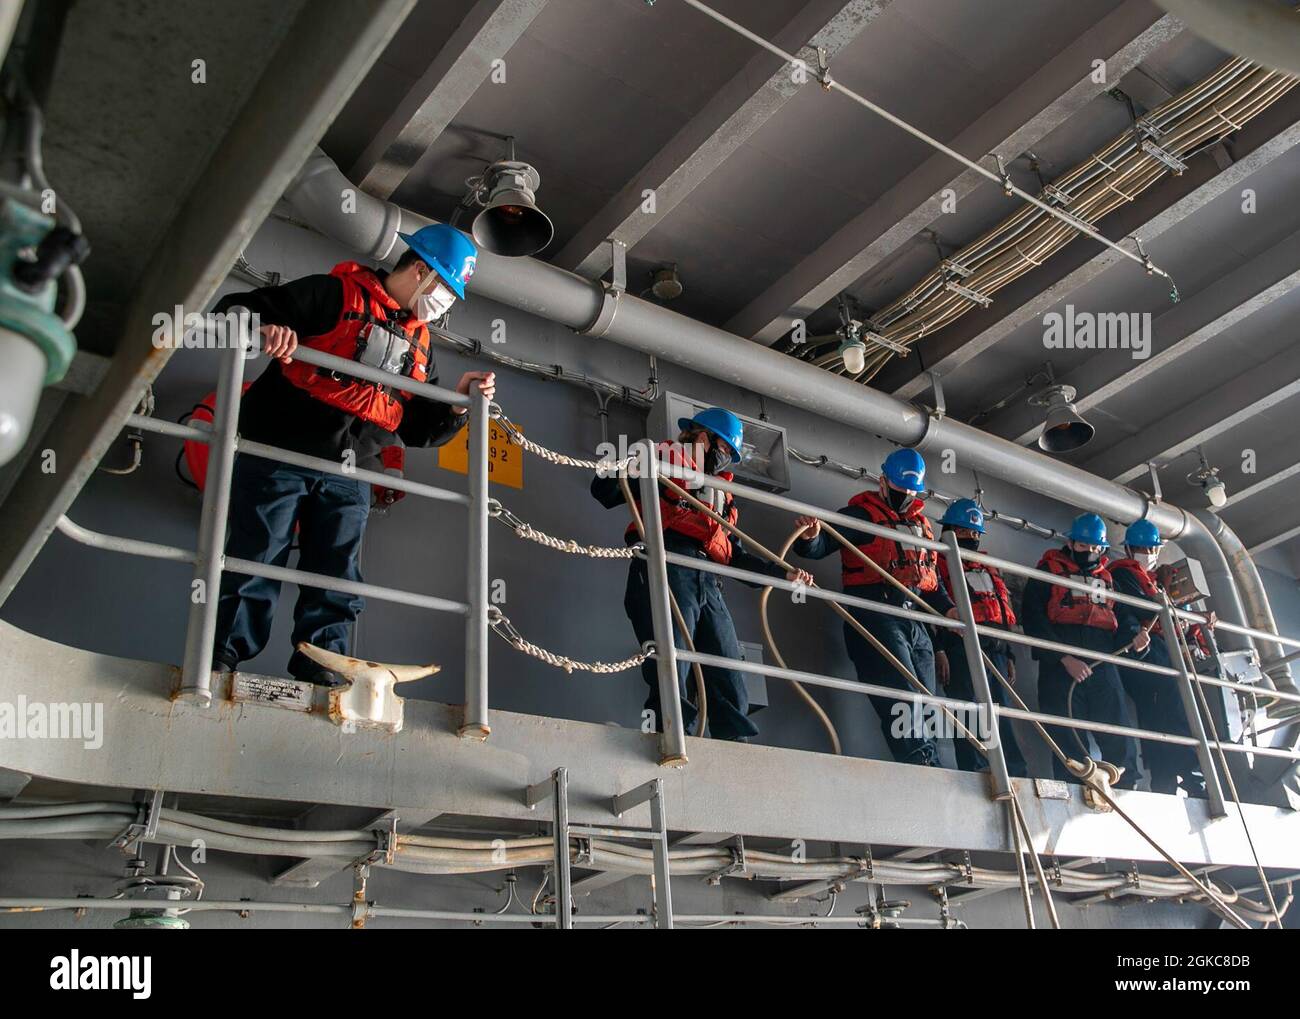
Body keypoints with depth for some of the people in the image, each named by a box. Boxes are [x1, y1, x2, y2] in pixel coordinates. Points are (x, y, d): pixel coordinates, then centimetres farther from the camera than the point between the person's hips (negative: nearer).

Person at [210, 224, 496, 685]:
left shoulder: (420, 343, 18)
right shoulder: (335, 294, -3)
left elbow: (415, 428, 17)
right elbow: (234, 308, -7)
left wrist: (457, 401, 0)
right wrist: (262, 328, -30)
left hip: (347, 477, 6)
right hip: (278, 454, -6)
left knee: (337, 579, 3)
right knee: (256, 564, -4)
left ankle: (322, 664, 9)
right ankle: (224, 656, 6)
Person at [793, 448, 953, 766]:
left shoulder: (921, 524, 22)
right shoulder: (860, 515, 1)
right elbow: (820, 546, -12)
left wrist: (948, 608, 13)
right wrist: (809, 537, -35)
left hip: (916, 621, 8)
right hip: (876, 617, -7)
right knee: (902, 698, -17)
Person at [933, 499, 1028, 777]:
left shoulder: (991, 569, 28)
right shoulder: (940, 563, 6)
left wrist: (1009, 656, 21)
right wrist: (938, 650, -16)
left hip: (995, 648, 6)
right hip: (960, 644, -6)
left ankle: (1017, 775, 0)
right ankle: (975, 774, -14)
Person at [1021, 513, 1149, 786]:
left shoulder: (1106, 577, 25)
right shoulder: (1049, 570, 7)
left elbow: (1121, 618, 21)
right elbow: (1033, 618, -6)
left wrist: (1134, 636, -4)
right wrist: (1065, 658, -15)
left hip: (1102, 663, 5)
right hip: (1060, 664, -4)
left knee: (1120, 742, -3)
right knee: (1069, 741, -7)